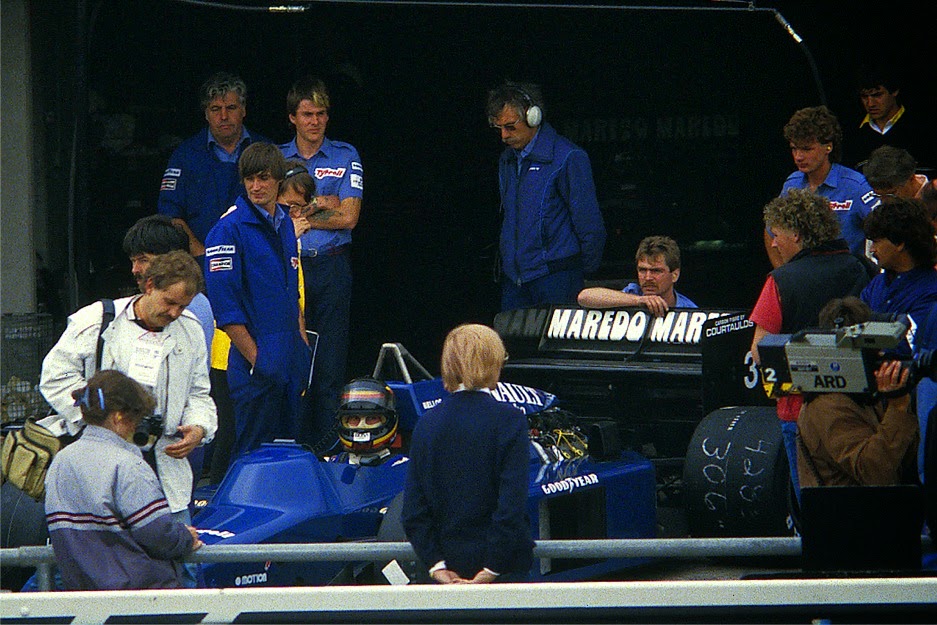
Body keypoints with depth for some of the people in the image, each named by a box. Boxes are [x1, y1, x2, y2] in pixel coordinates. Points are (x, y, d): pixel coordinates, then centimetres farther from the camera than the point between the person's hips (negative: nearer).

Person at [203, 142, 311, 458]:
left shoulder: (285, 225, 14)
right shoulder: (229, 229, -10)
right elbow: (225, 305, -15)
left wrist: (303, 348, 15)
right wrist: (256, 358, -17)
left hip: (292, 360, 7)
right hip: (257, 363, -7)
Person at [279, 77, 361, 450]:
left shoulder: (345, 157, 7)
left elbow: (348, 218, -2)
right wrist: (319, 204, -7)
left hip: (332, 268, -1)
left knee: (331, 362, -1)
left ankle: (327, 444, 2)